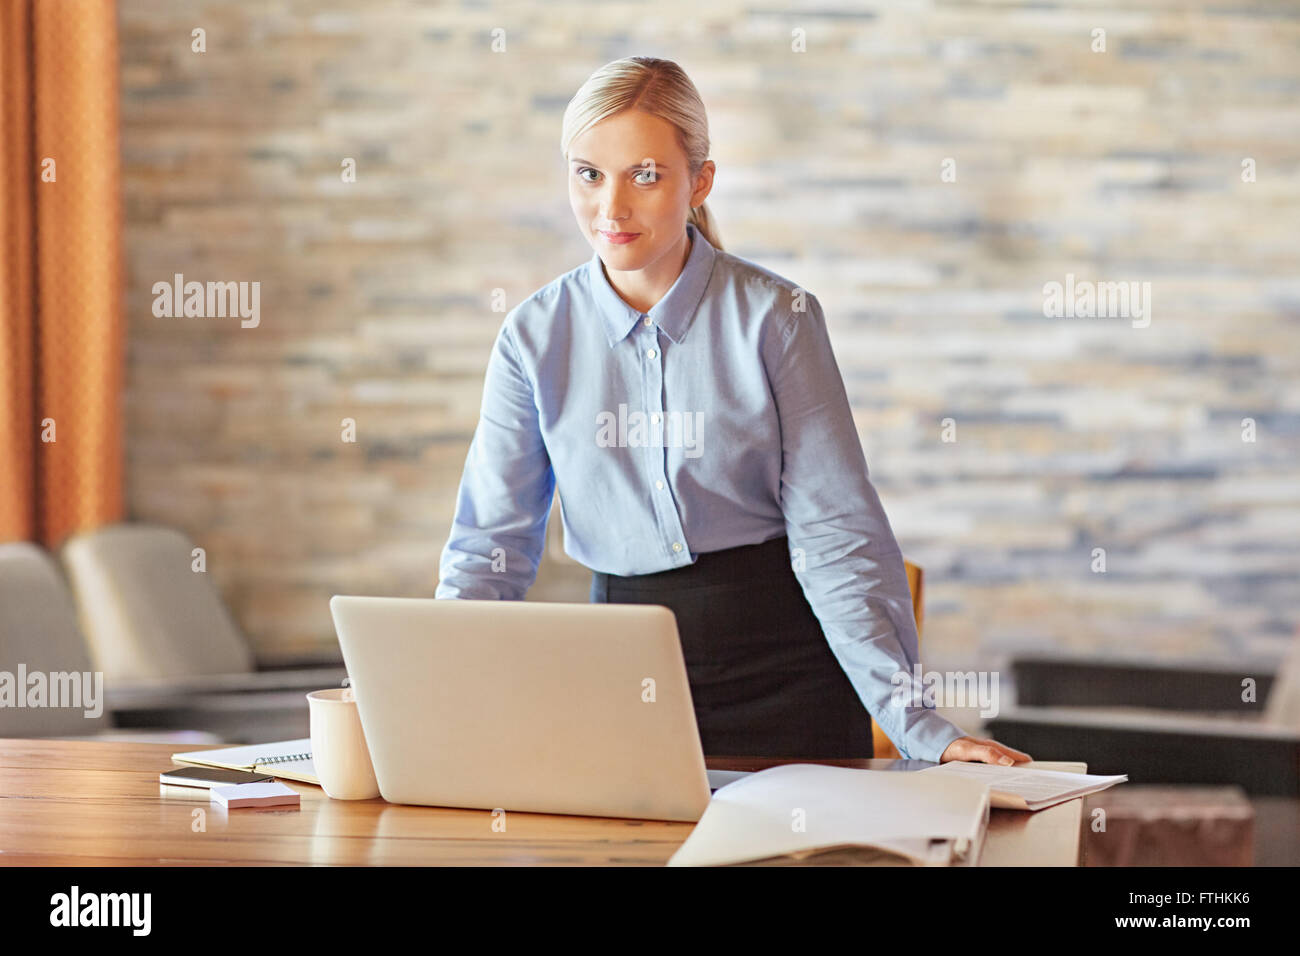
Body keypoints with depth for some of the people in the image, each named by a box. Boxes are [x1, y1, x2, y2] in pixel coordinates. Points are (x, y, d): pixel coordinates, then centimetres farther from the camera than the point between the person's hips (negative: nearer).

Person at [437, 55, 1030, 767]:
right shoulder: (537, 334, 4)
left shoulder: (775, 316, -3)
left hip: (783, 669, -2)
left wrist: (917, 724, -13)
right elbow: (491, 543, 3)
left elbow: (837, 534, -5)